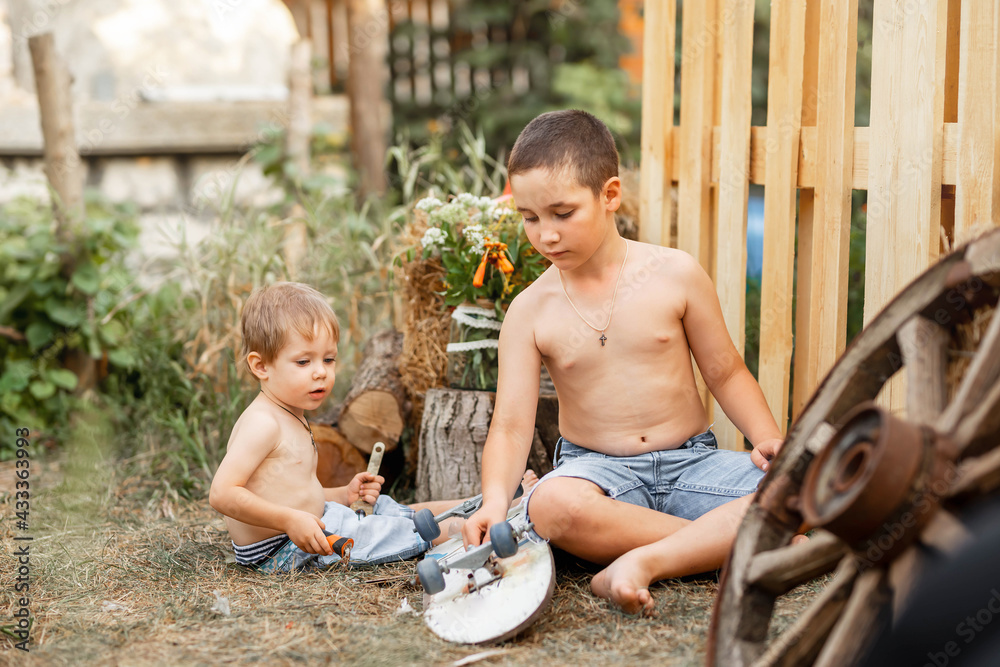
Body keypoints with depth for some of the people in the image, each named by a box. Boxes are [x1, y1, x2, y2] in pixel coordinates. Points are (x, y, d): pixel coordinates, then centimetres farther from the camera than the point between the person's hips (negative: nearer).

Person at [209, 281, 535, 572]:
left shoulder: (290, 418, 11)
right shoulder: (262, 423, -22)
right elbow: (222, 494, -30)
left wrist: (343, 495, 5)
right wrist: (291, 519, -33)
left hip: (310, 522, 11)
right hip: (278, 551, -11)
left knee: (391, 510, 12)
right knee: (398, 529, -12)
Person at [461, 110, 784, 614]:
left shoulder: (674, 275, -3)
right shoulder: (531, 311, -3)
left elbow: (724, 371, 6)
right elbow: (511, 424, -8)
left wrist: (768, 439, -11)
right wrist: (495, 499, -27)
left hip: (691, 460, 1)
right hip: (597, 468, -1)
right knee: (551, 505, -37)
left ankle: (644, 563, -33)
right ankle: (726, 543, -26)